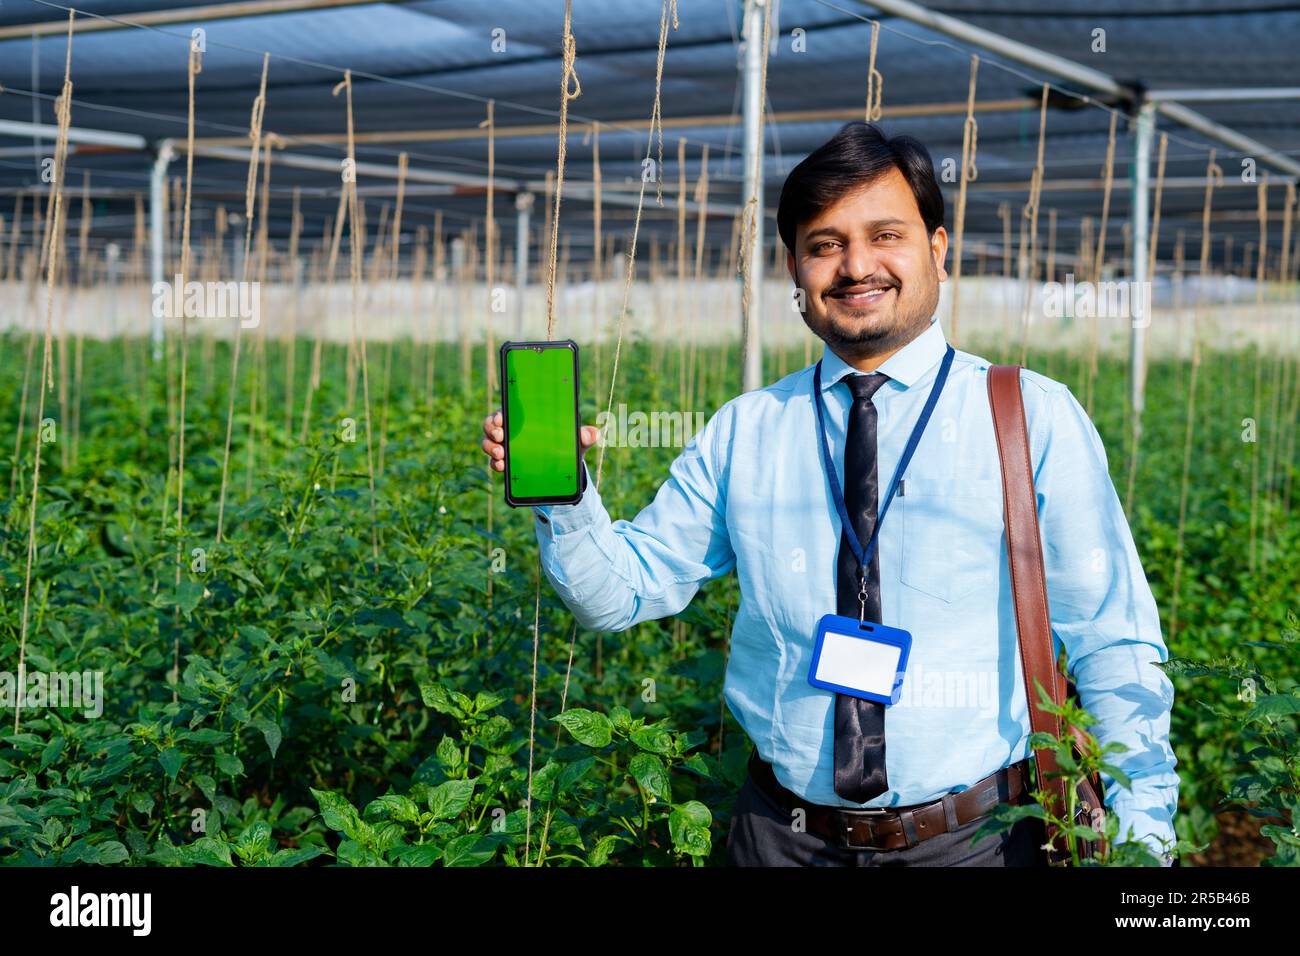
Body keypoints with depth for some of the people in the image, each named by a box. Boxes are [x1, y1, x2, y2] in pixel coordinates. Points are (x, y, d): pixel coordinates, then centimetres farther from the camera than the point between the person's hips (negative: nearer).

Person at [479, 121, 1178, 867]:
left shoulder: (1035, 417, -4)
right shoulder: (744, 433, 3)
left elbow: (1113, 643, -4)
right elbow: (622, 591, 2)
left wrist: (1142, 834, -8)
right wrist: (558, 491, -16)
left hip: (974, 839, -2)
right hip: (783, 836, 2)